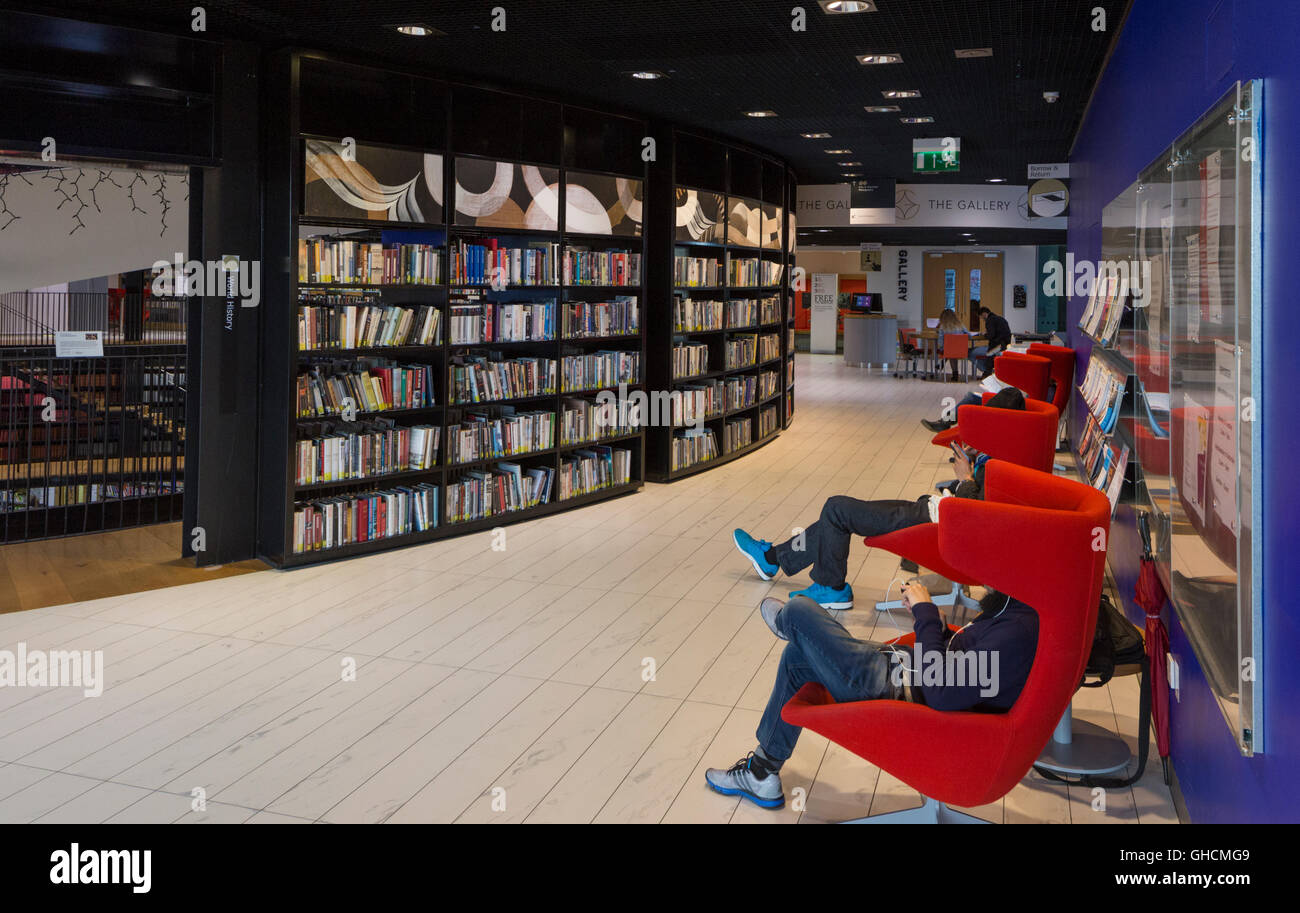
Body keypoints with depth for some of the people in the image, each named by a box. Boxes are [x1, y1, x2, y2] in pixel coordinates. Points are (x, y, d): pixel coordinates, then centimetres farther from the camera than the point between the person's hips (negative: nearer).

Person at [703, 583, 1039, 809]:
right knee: (796, 658, 23)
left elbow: (941, 692, -30)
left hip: (901, 692, -10)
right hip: (906, 666, 10)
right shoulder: (1018, 606, -2)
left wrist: (925, 613, -21)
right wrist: (928, 614, -2)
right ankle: (763, 773, 34)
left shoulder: (1017, 631, -32)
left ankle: (787, 624, 43)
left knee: (798, 611, -1)